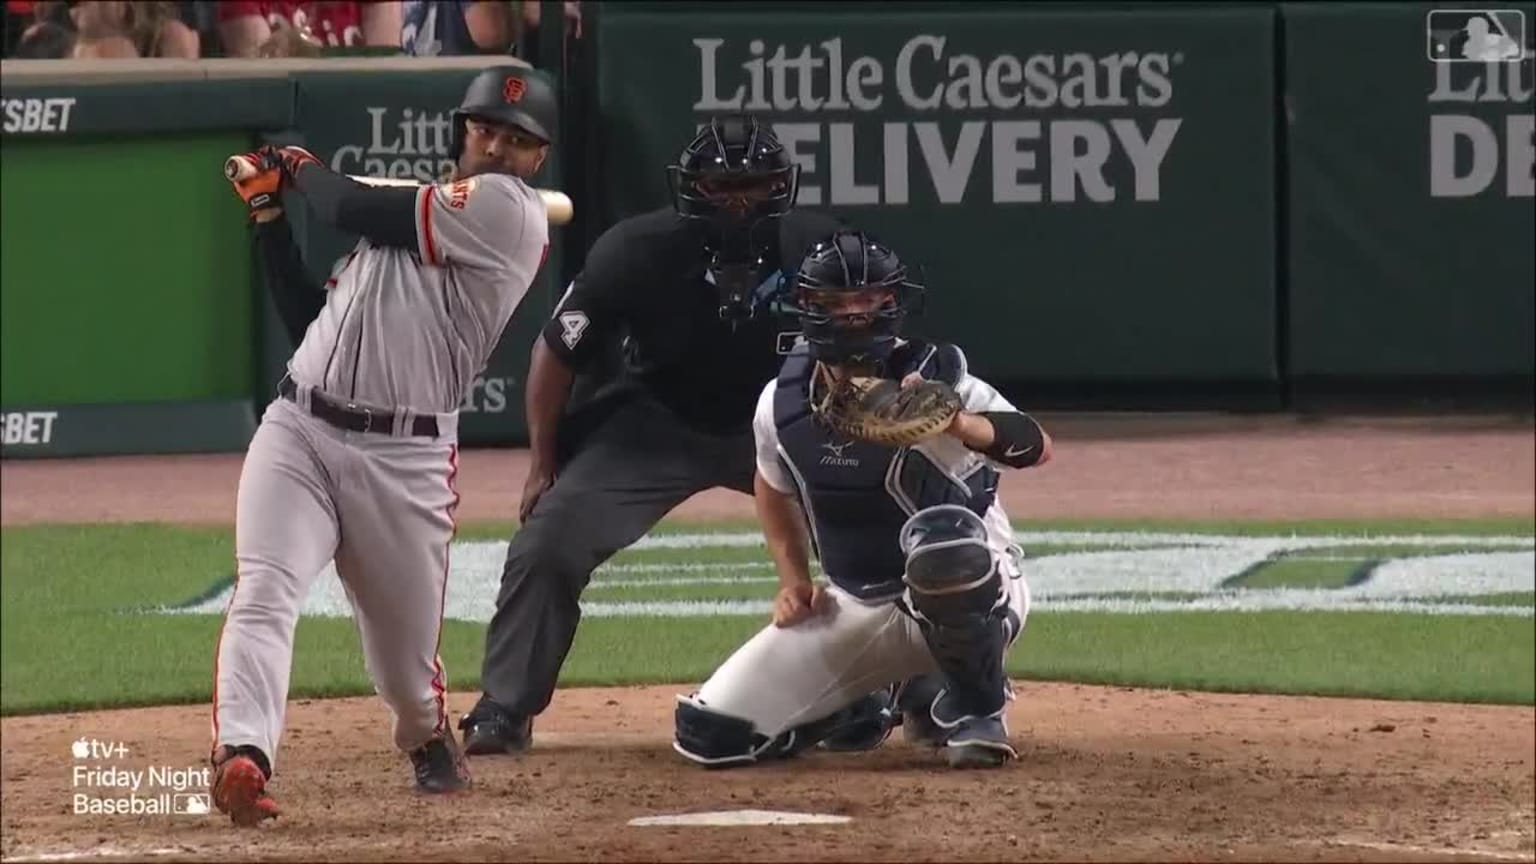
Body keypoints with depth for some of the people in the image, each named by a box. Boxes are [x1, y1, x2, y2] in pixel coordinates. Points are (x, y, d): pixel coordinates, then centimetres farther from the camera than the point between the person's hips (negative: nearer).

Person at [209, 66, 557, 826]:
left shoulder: (507, 211, -4)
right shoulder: (406, 220, 21)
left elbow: (354, 211, -8)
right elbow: (309, 317, 22)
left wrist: (303, 170, 13)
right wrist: (269, 213, 19)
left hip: (402, 458, -5)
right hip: (297, 430, 5)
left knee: (405, 643, 8)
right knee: (264, 595, -19)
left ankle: (427, 739, 41)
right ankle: (241, 755, -34)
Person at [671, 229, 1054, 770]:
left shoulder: (934, 380, -18)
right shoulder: (782, 402, -3)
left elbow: (1038, 448, -33)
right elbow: (773, 487, 19)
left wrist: (955, 424, -51)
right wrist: (793, 581, 5)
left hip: (971, 600, -5)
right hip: (855, 611, 5)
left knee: (941, 537, -43)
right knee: (708, 734, -5)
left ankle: (977, 710, -15)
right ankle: (875, 703, 22)